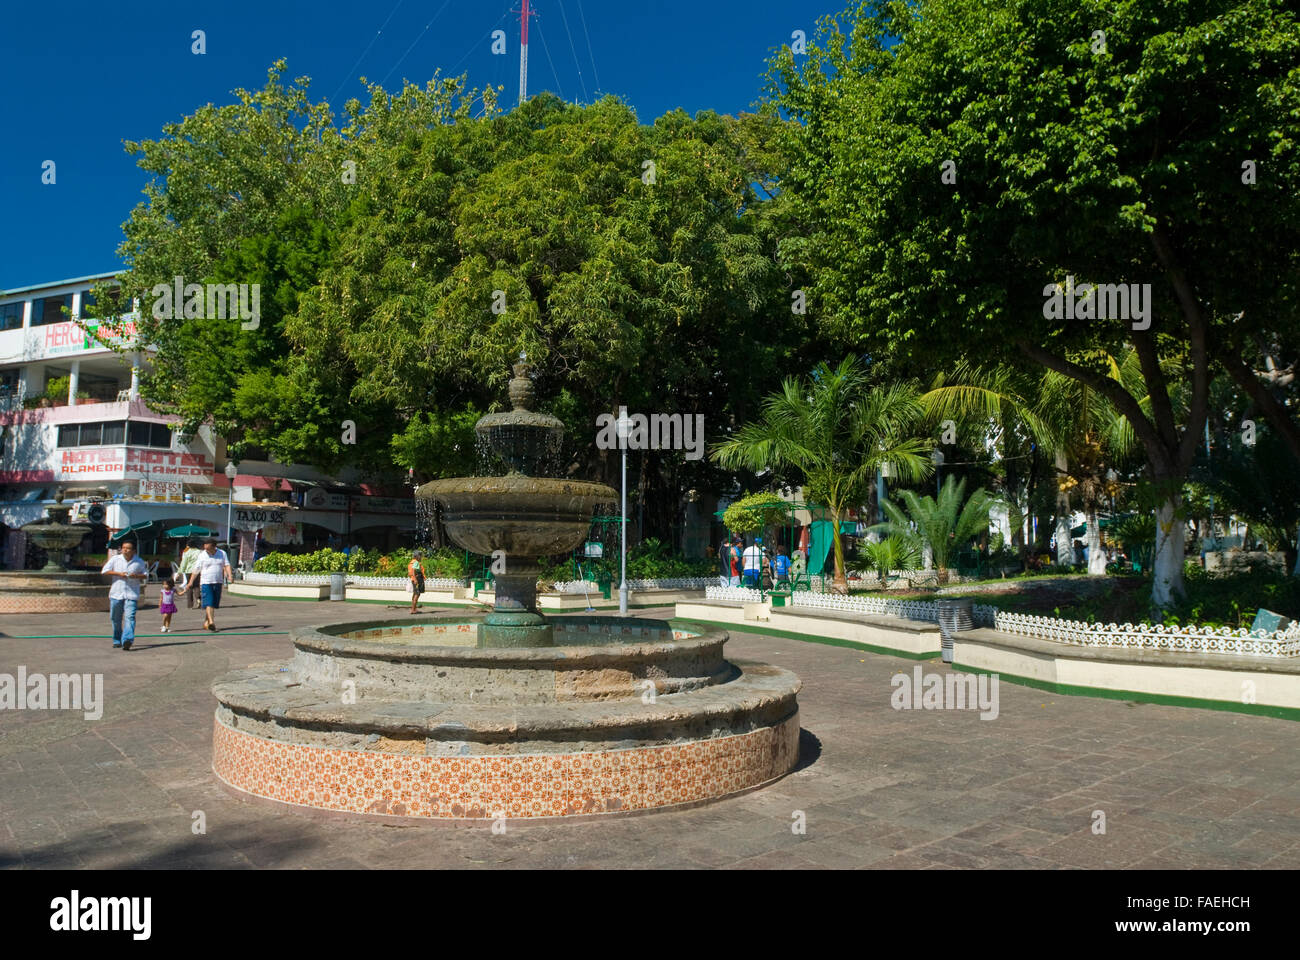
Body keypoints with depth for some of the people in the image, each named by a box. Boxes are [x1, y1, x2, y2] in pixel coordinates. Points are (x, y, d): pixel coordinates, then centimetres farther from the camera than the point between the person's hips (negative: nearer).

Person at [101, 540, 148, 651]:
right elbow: (105, 571, 4)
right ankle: (117, 640, 28)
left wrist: (136, 576, -10)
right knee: (115, 618, 11)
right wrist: (118, 574, -10)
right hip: (116, 593, 2)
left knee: (130, 617, -17)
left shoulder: (139, 562, 5)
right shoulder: (115, 559, 5)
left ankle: (127, 640, -27)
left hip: (132, 594, -2)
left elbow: (145, 574, 11)